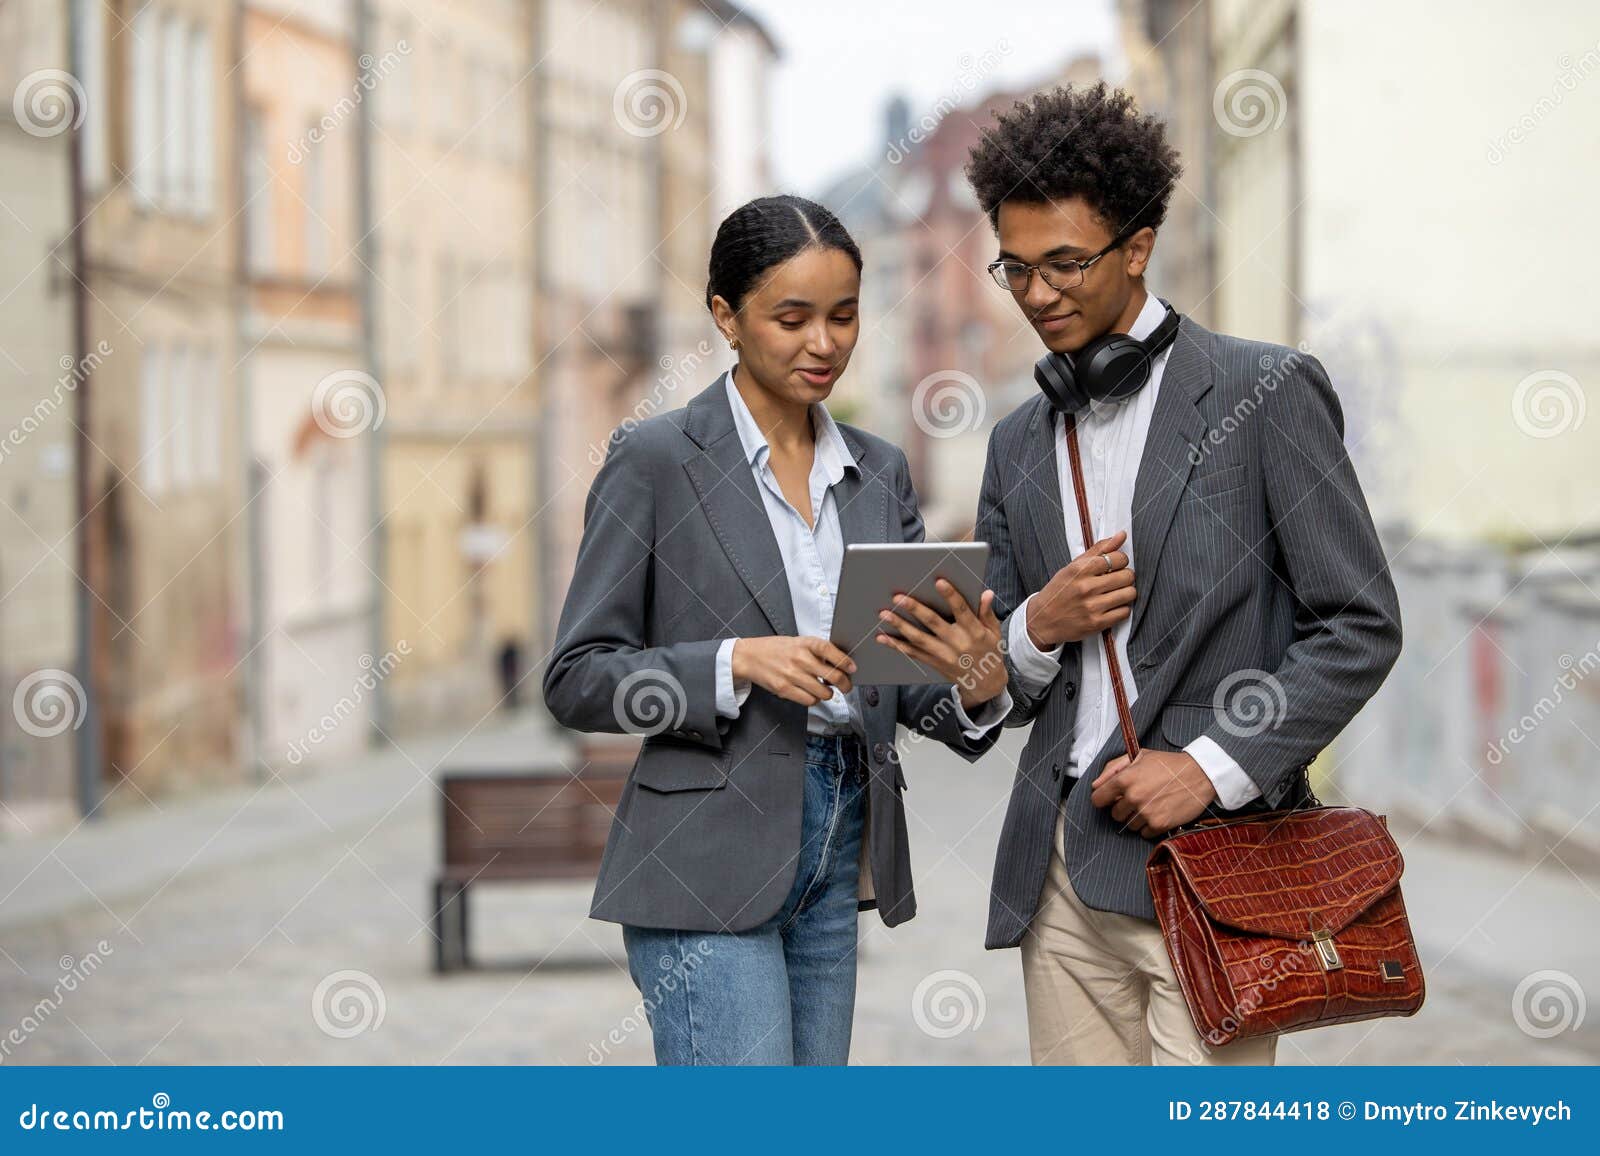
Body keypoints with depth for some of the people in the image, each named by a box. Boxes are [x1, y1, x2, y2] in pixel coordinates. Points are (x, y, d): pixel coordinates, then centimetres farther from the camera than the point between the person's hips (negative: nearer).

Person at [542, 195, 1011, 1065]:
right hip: (707, 857, -6)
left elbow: (910, 682, 12)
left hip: (838, 853, 6)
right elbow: (577, 678, -6)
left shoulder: (879, 471, 12)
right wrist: (739, 661, -20)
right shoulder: (655, 461, -5)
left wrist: (977, 682, -12)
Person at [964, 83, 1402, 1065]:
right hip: (1062, 869, 6)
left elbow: (1362, 626, -5)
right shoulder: (1020, 443, 16)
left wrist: (1214, 766, -13)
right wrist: (1037, 627, -2)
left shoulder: (1267, 392, -2)